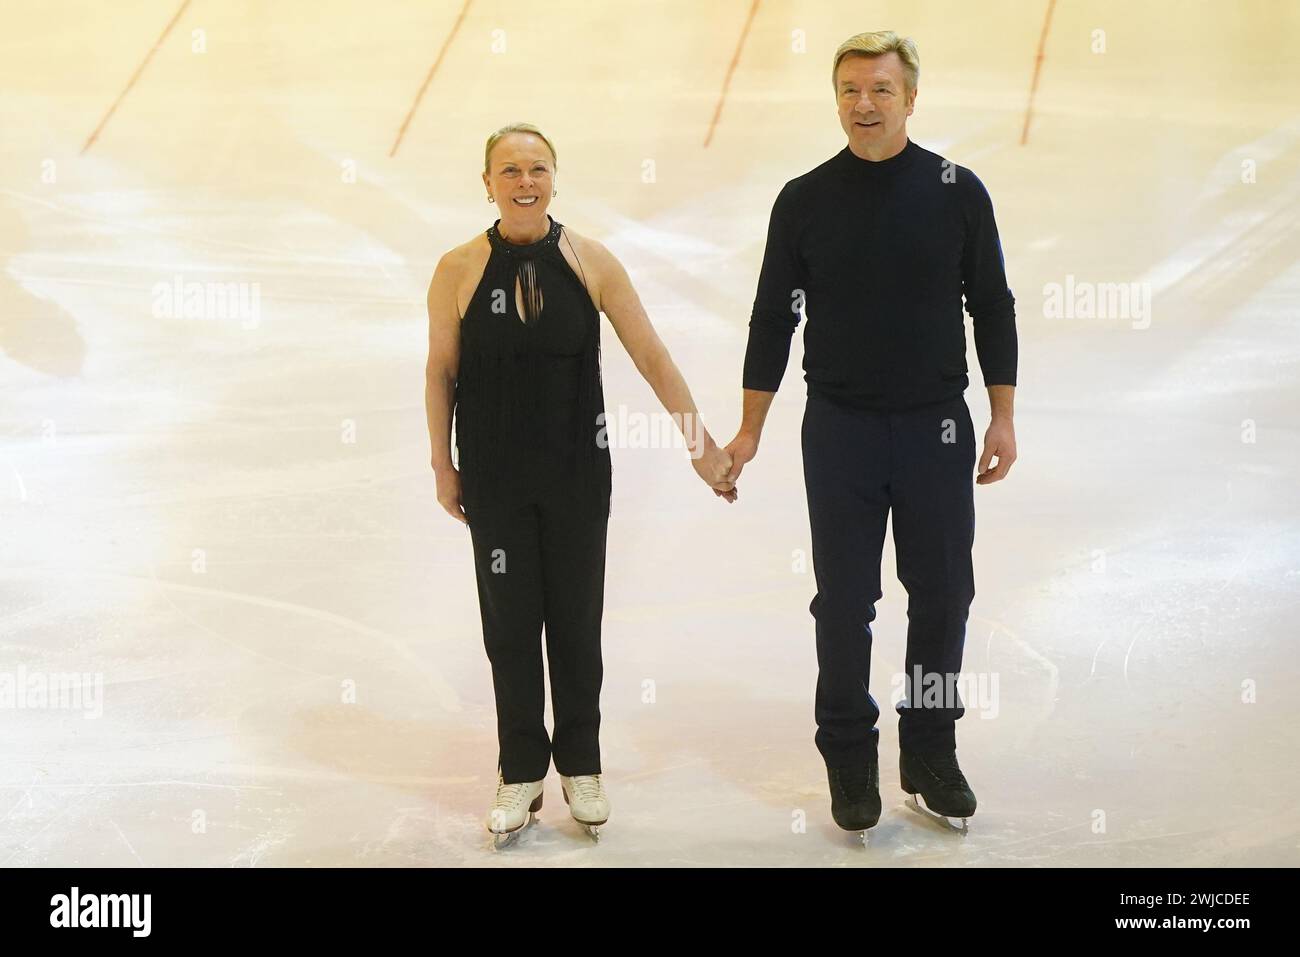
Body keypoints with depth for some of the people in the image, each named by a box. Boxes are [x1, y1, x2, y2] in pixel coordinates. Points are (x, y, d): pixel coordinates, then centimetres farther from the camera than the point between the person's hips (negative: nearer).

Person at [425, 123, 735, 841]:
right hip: (495, 478, 0)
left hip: (577, 472, 1)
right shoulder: (460, 270, -5)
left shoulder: (590, 262, -5)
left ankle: (581, 766, 27)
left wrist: (700, 444, -5)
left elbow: (652, 358, -3)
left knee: (576, 620, 10)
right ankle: (521, 772, 23)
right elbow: (441, 372, 2)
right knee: (510, 625, 7)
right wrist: (443, 466, 3)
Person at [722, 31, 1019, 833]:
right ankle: (851, 762, 18)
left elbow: (993, 309, 4)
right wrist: (749, 432, 3)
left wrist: (1003, 418, 0)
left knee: (942, 595, 6)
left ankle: (931, 753, 23)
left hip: (936, 428, 1)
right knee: (845, 603, 4)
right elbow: (774, 318, 4)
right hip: (840, 431, 0)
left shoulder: (957, 191, 0)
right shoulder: (805, 201, 0)